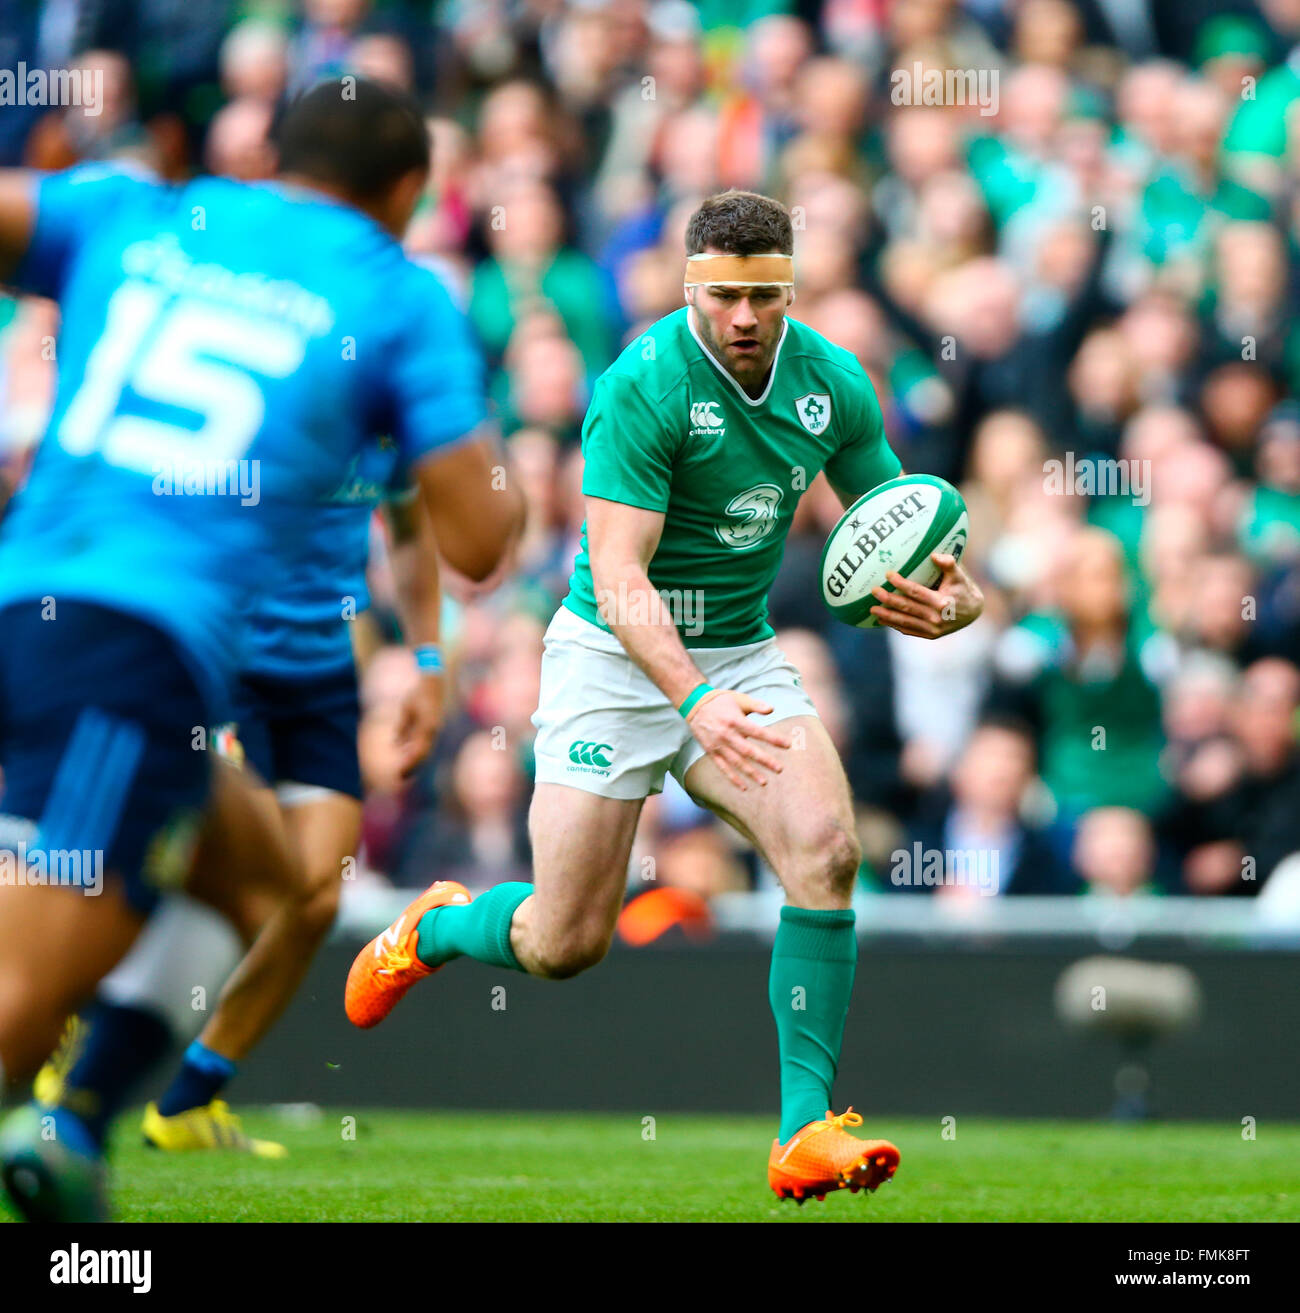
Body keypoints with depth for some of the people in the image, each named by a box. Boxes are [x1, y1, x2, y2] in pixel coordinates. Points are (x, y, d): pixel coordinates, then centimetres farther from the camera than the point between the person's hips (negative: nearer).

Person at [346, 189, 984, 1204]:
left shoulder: (833, 383, -5)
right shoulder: (644, 385, -22)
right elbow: (618, 576, -27)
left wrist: (952, 601, -18)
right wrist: (693, 701, -42)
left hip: (742, 655, 4)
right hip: (619, 659, -4)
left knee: (825, 848, -21)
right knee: (564, 946, -2)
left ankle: (806, 1132, -18)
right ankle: (432, 929, 35)